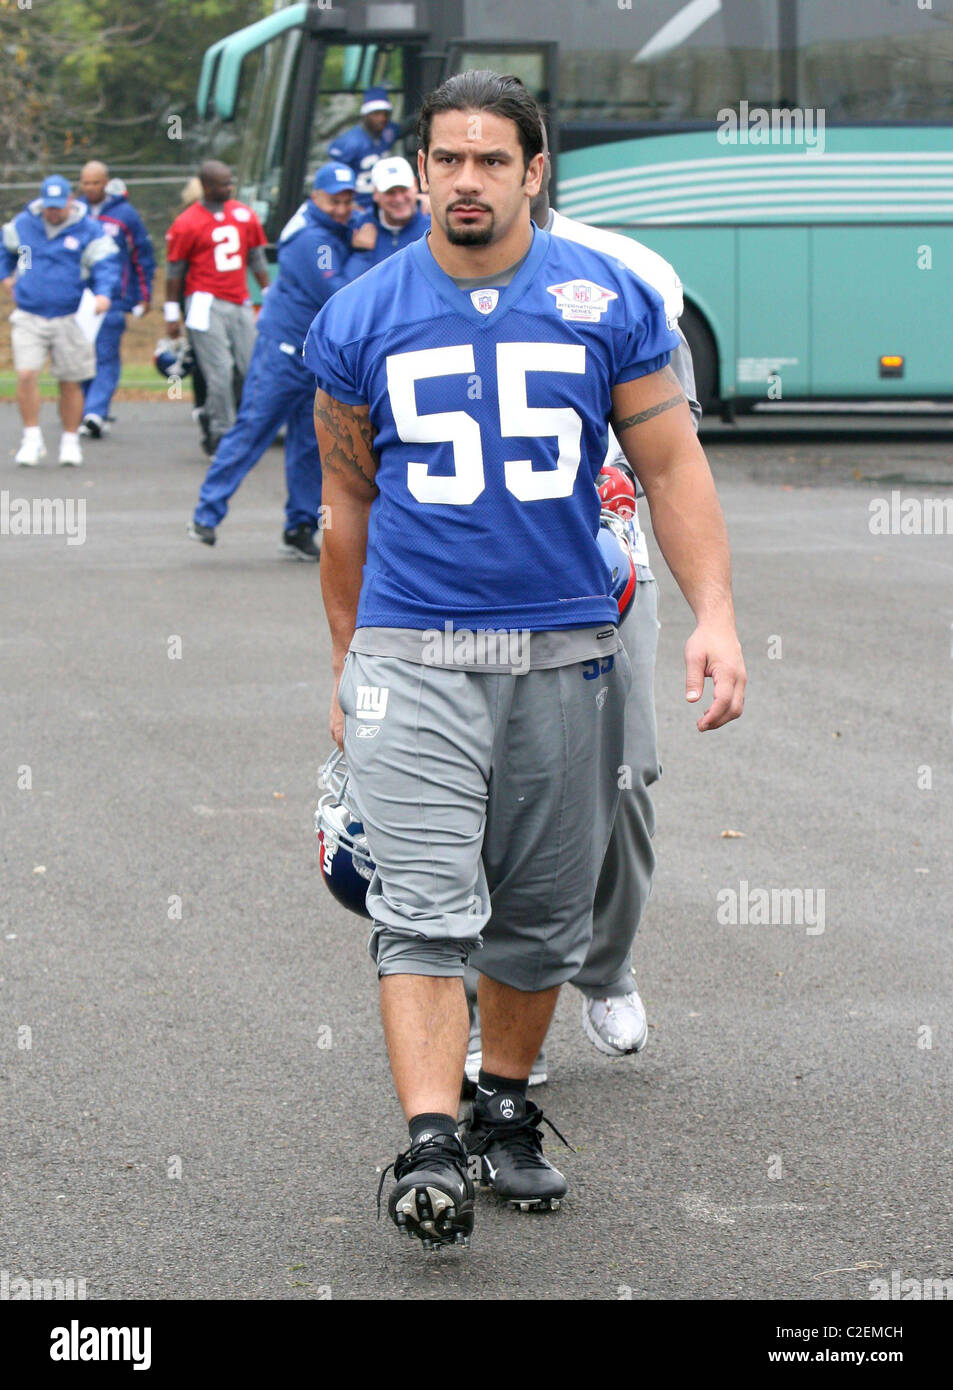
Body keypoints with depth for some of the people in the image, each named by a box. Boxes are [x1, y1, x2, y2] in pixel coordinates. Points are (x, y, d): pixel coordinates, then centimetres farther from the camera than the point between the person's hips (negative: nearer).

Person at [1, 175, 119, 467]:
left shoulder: (89, 231, -2)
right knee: (26, 375, -15)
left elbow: (105, 265, -9)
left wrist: (104, 293, -27)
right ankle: (32, 438, -3)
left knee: (70, 383, 6)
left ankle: (71, 440, 22)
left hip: (69, 319, -1)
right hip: (28, 318, 1)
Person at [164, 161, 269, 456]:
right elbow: (174, 271, 0)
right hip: (207, 305, -5)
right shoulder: (187, 224, -5)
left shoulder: (244, 216, 10)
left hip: (240, 304, 6)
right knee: (220, 371, -9)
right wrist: (172, 314, 0)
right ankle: (221, 435, 0)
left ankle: (211, 416, 22)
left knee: (249, 370, 2)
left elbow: (257, 260, 18)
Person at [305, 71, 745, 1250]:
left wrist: (713, 612, -7)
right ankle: (429, 1147, -18)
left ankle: (505, 1111, 28)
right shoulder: (362, 319, 3)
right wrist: (345, 663, 17)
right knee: (425, 909, -13)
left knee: (543, 916, 11)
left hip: (567, 657, 2)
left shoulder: (608, 303, 2)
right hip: (414, 659, -2)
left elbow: (671, 467, 5)